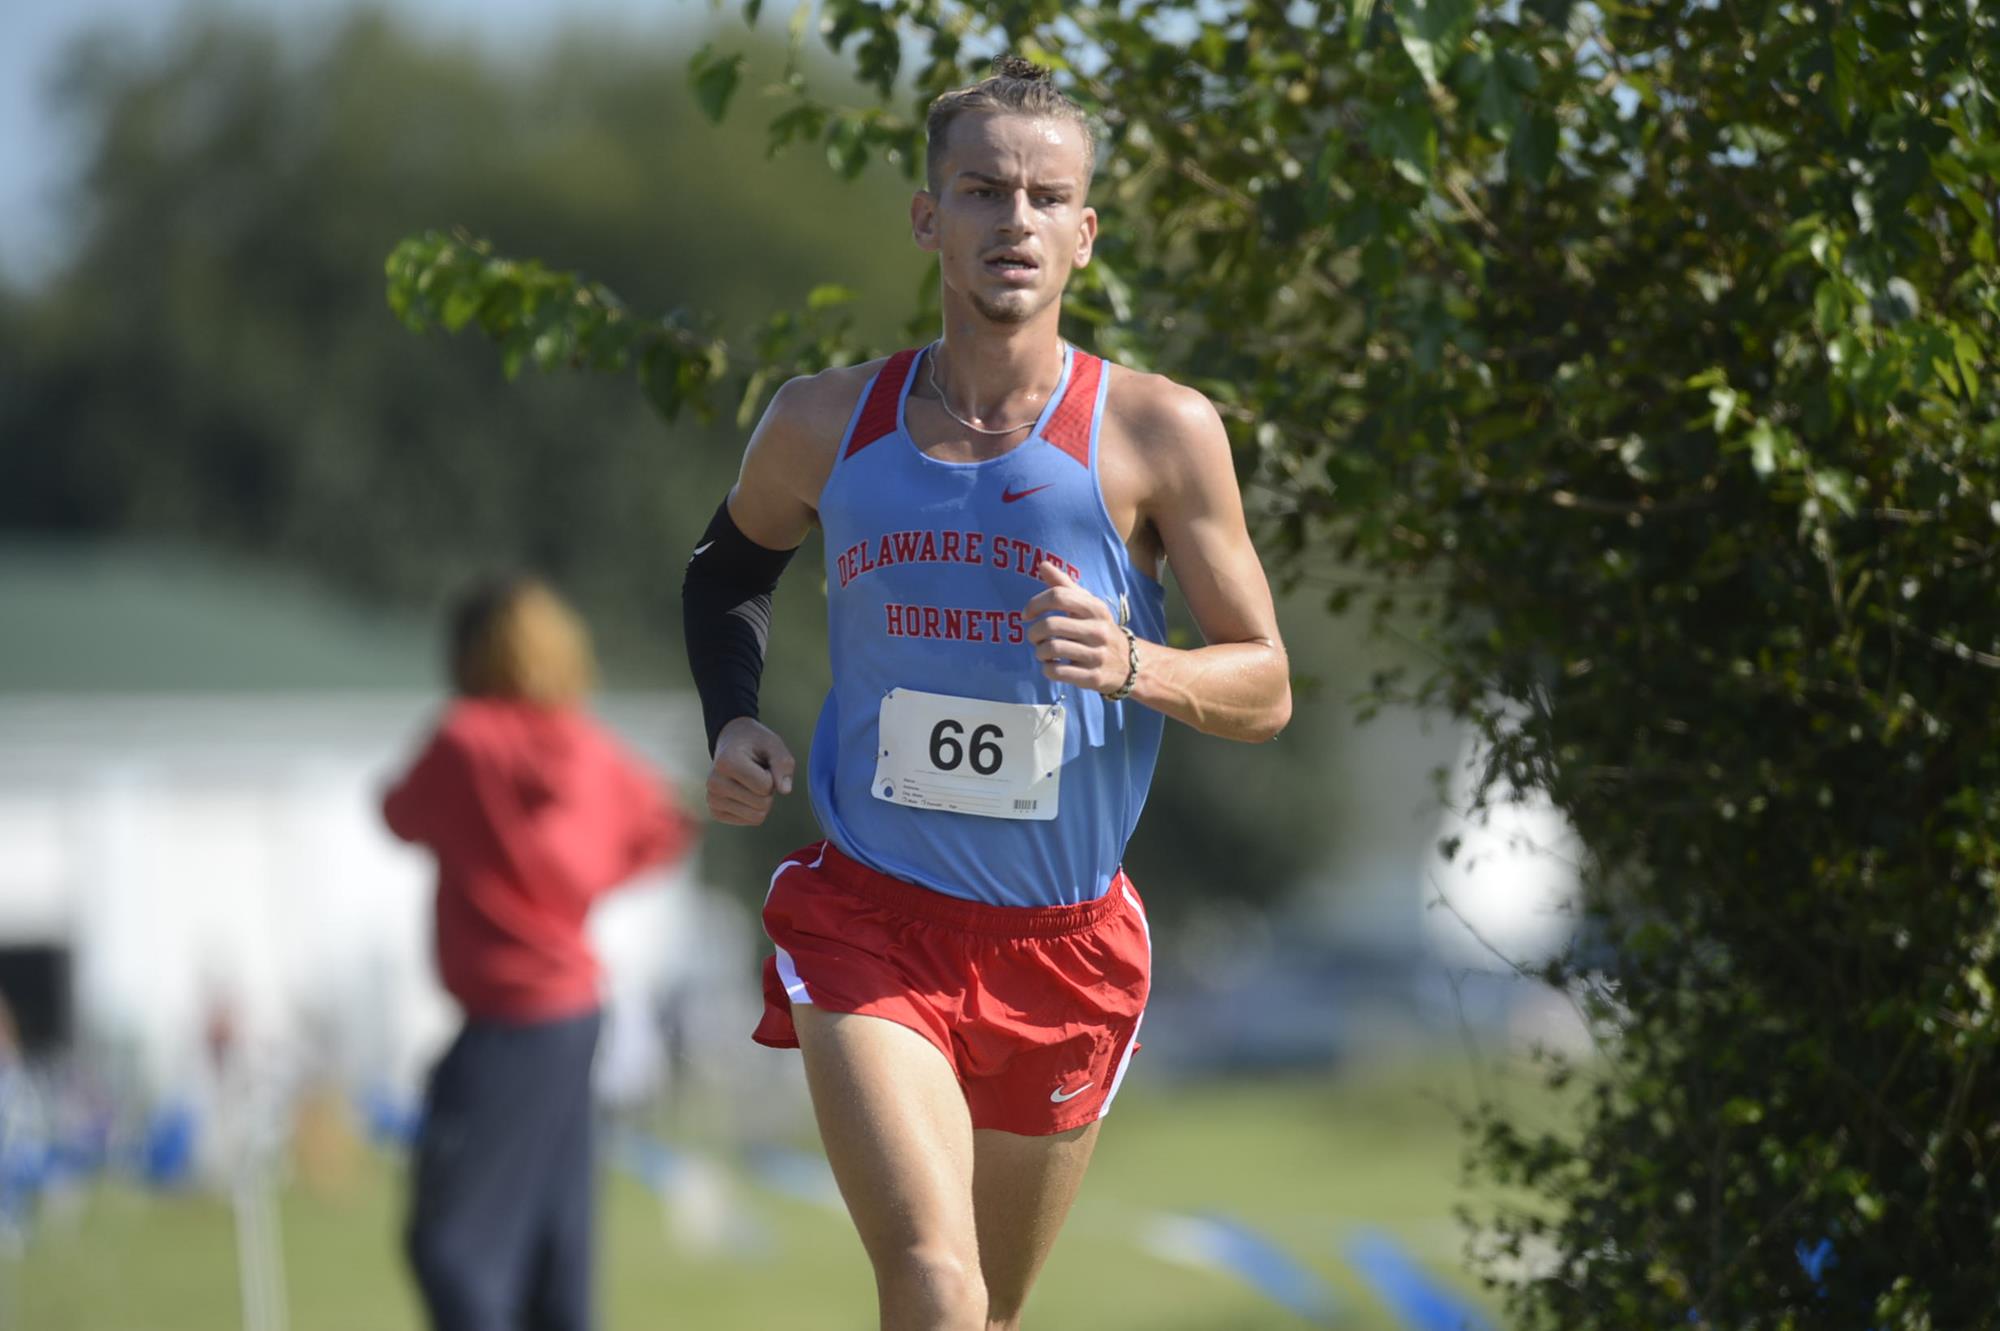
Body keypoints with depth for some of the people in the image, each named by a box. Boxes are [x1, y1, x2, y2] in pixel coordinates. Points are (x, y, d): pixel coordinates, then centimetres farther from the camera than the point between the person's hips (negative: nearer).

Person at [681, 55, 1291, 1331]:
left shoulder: (1158, 433, -7)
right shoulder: (827, 424, 1)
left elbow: (1267, 688, -4)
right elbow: (728, 569, 22)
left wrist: (1132, 667, -25)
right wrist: (733, 719, 2)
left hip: (1065, 940, 1)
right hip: (869, 921, -1)